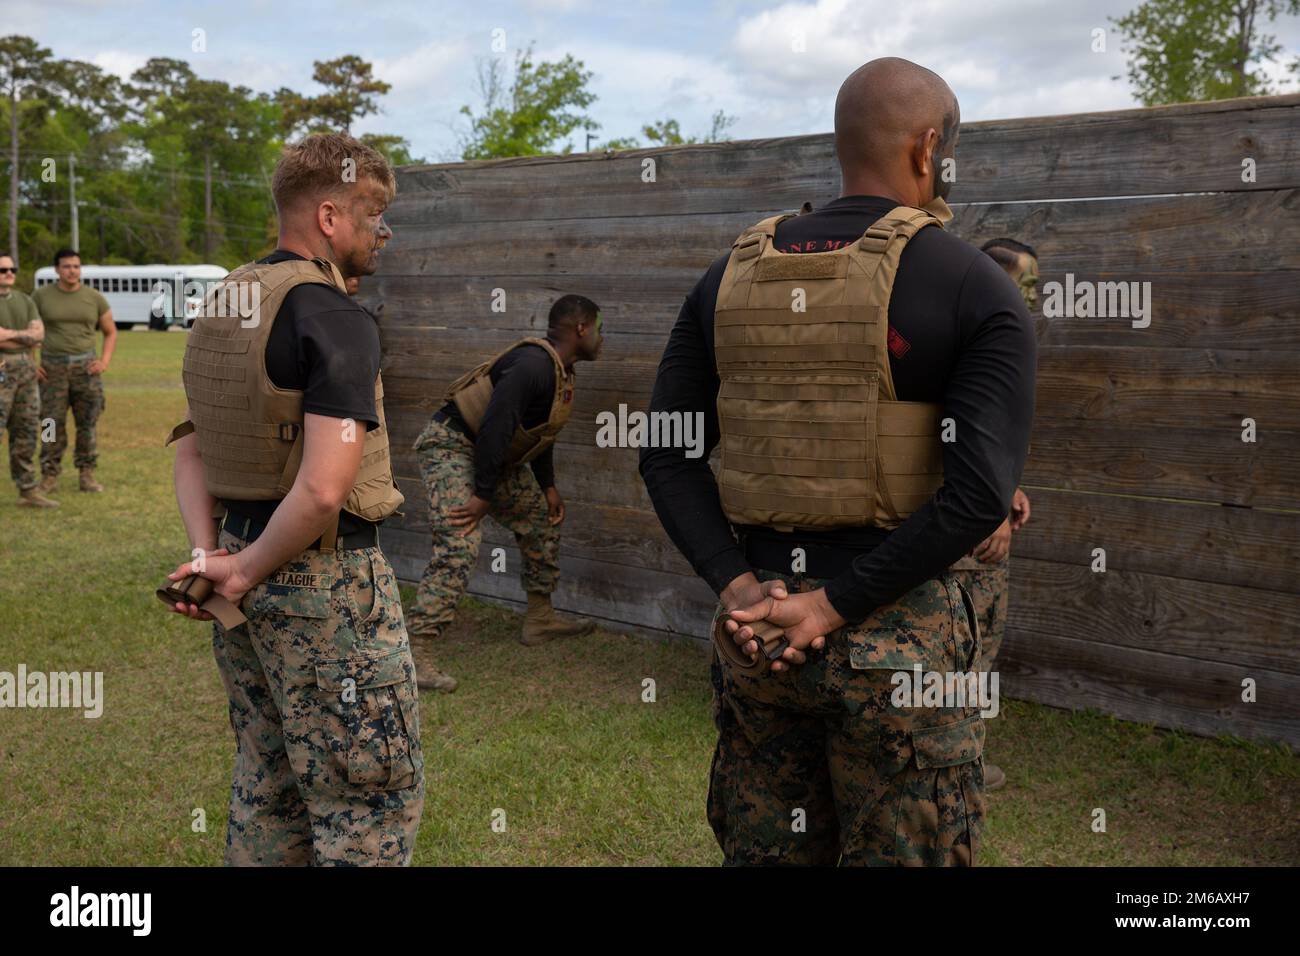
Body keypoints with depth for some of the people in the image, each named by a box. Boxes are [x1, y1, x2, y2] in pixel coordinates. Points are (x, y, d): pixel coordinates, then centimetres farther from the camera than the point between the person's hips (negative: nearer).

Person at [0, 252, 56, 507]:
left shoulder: (24, 300, 15)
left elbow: (39, 333, 3)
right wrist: (26, 340, -4)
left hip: (26, 371, 6)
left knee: (26, 431, 8)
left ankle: (28, 491, 14)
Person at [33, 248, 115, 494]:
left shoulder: (94, 298, 3)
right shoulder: (41, 296, 0)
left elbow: (111, 332, 11)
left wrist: (105, 361, -3)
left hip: (85, 366, 1)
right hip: (52, 367, -1)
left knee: (88, 423, 1)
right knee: (53, 423, -1)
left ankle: (87, 475, 9)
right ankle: (49, 477, 6)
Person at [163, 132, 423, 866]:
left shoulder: (223, 306, 9)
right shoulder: (336, 319, -18)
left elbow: (192, 450, 13)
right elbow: (323, 491, -26)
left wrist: (210, 553, 3)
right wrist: (245, 572, -13)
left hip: (253, 584, 9)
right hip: (326, 583, -8)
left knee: (268, 787, 20)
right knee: (376, 795, 4)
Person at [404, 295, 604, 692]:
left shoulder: (561, 372, 9)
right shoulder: (532, 365, -25)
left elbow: (539, 431, 20)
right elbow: (495, 428, -30)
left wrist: (548, 486, 15)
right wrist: (483, 495, -27)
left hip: (495, 457, 11)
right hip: (451, 446, -11)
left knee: (542, 521, 16)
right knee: (459, 545, -22)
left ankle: (540, 619, 28)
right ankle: (417, 652, -23)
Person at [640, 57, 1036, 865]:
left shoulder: (732, 276, 6)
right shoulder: (975, 289, -8)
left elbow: (667, 455, 3)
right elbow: (980, 491, -18)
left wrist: (736, 584, -5)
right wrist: (835, 605, -15)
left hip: (753, 630, 5)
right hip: (897, 642, -4)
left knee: (759, 852, 19)